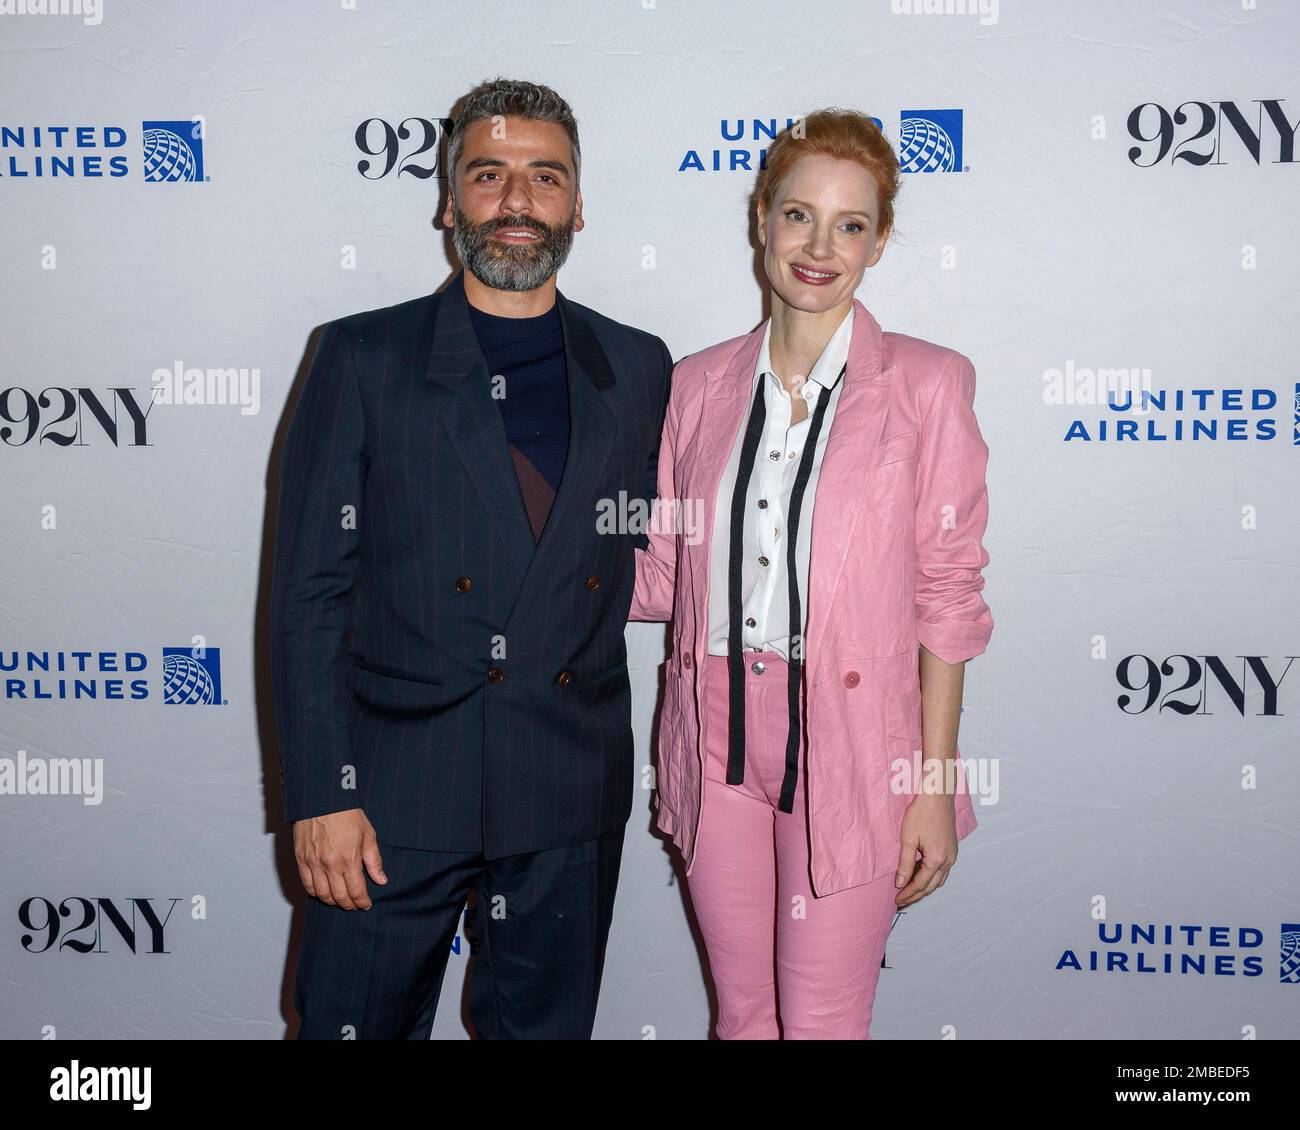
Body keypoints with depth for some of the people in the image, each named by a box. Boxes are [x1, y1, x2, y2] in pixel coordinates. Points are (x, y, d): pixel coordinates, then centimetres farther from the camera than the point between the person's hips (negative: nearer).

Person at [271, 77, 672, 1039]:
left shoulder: (638, 368, 7)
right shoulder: (362, 358, -1)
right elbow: (310, 592, -5)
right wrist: (321, 795, -10)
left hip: (573, 805, 3)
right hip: (396, 793, -2)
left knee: (546, 1026, 16)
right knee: (357, 1024, 9)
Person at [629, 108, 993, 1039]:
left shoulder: (926, 385, -4)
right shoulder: (699, 384, 6)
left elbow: (947, 594, -5)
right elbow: (666, 572, 10)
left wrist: (934, 786, -6)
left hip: (847, 741, -3)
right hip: (716, 737, 4)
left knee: (821, 1022, 4)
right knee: (741, 1012, 15)